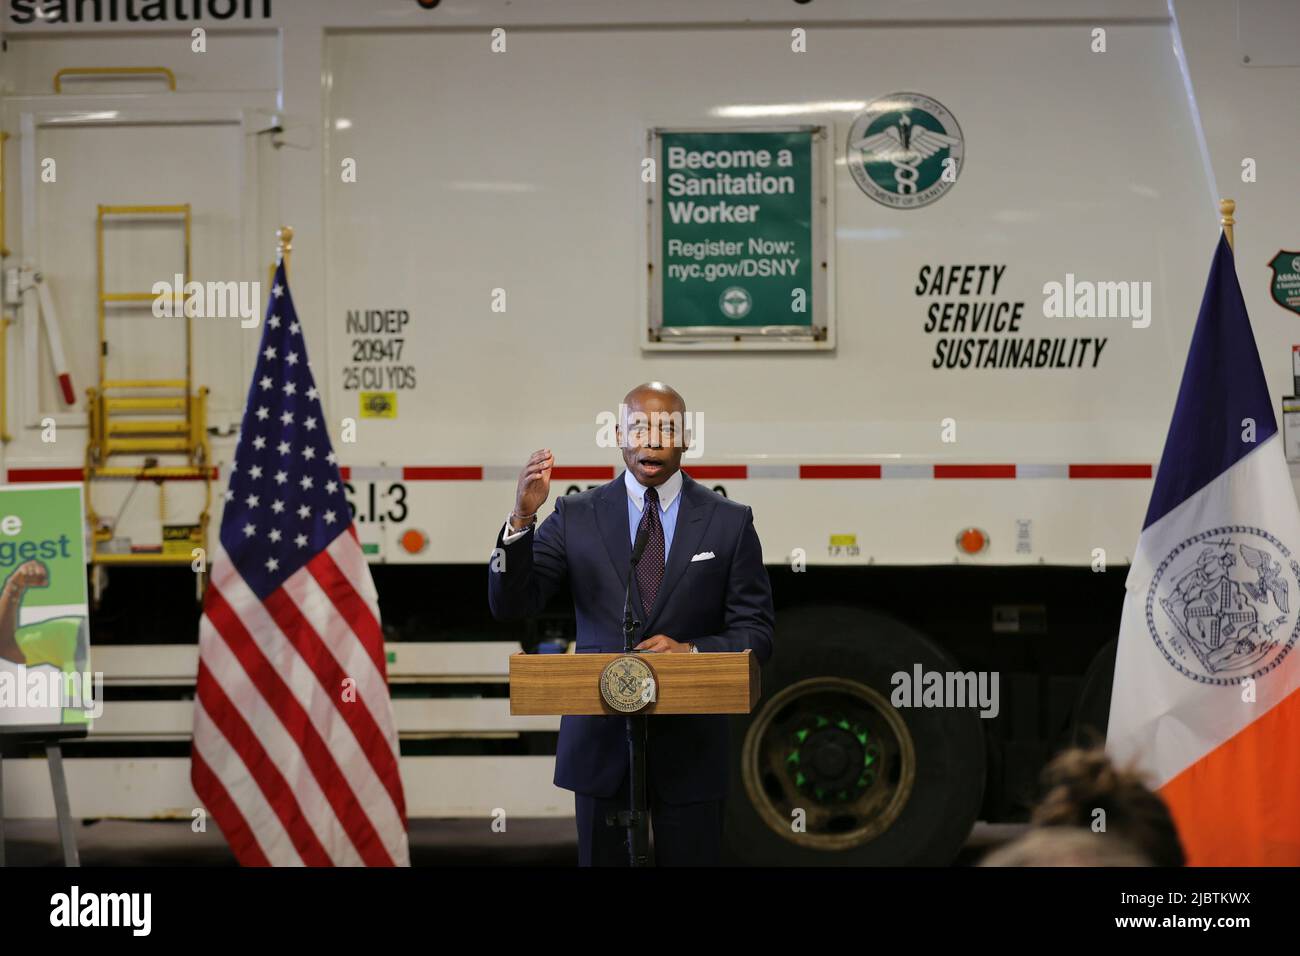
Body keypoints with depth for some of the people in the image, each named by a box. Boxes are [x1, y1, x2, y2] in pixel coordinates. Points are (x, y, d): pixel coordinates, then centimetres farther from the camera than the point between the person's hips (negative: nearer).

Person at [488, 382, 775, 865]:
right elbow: (510, 604, -5)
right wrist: (522, 518, -20)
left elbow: (755, 635, 1)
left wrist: (691, 651, -18)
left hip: (689, 743, 0)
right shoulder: (576, 516, 2)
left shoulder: (730, 522, 2)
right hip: (601, 740, 0)